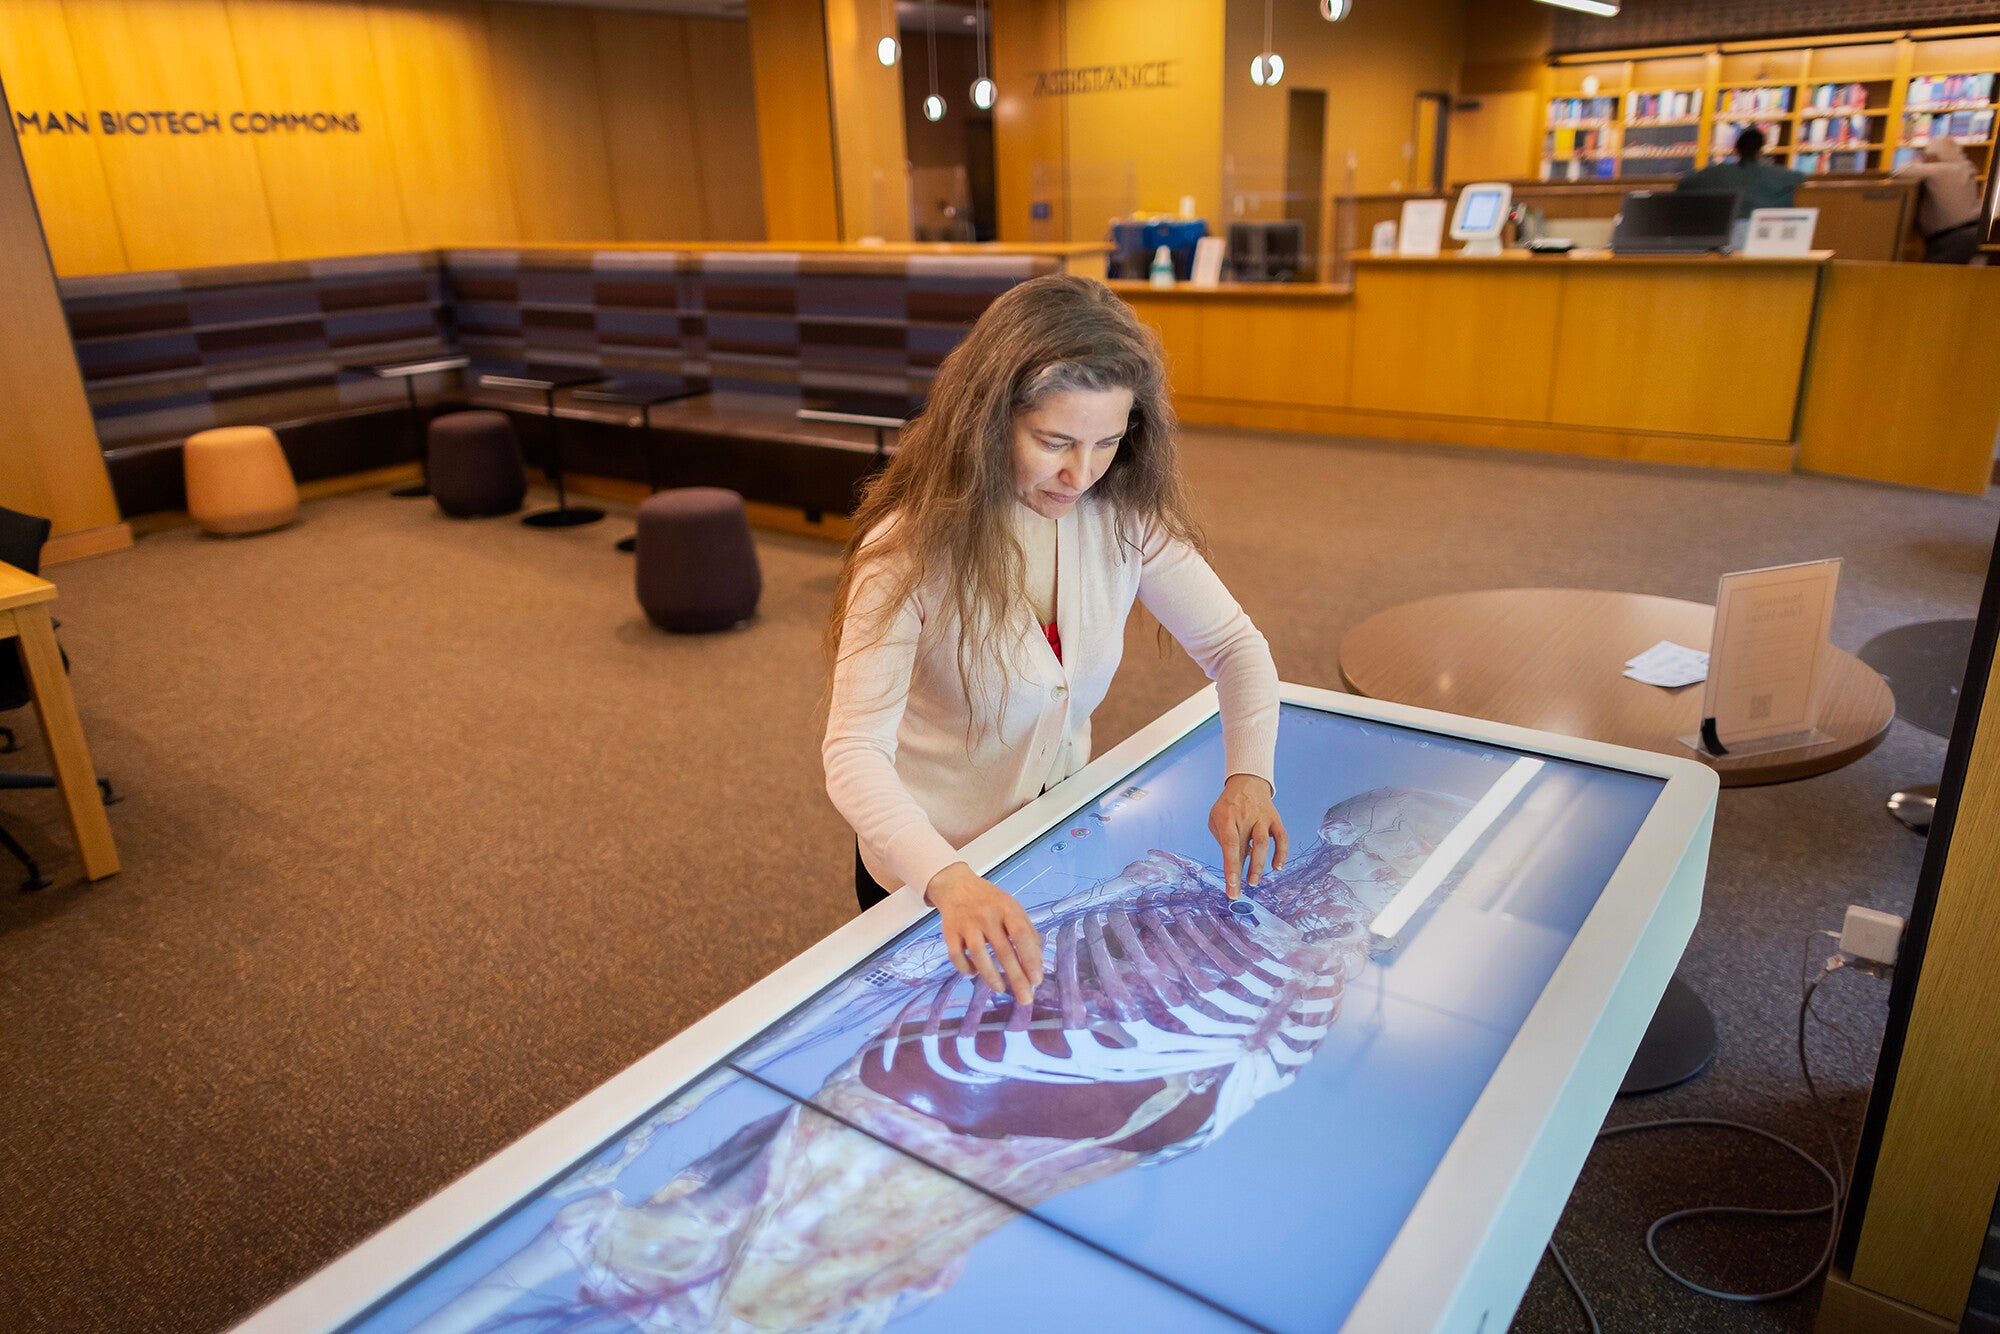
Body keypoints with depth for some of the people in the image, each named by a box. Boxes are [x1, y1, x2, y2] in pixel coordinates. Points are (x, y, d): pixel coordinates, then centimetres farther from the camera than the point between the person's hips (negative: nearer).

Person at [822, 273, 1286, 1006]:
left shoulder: (1126, 518, -14)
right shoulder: (913, 550, -27)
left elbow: (1235, 645, -6)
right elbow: (854, 753, -34)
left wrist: (1248, 775, -25)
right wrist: (952, 882, -51)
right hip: (934, 873, -4)